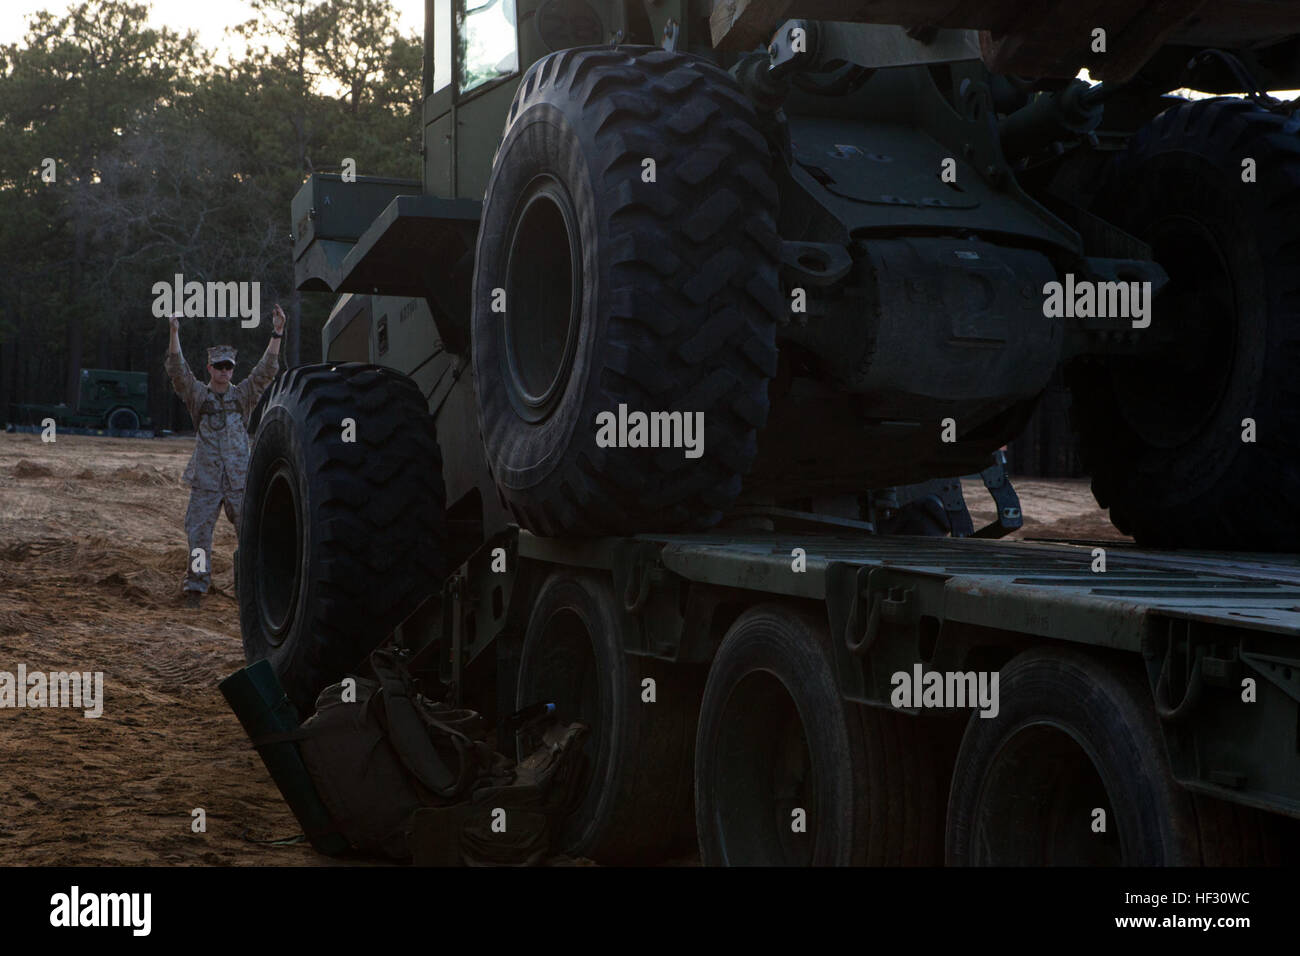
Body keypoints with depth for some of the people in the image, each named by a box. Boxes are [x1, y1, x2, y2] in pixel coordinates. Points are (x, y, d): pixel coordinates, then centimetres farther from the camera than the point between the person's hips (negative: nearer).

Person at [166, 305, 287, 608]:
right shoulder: (198, 395, 6)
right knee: (199, 537, -1)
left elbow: (266, 370, -3)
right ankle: (195, 589, 7)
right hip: (205, 482, -1)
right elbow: (177, 370, -8)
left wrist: (277, 333, -14)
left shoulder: (243, 395, 8)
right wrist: (174, 333, -21)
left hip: (240, 481, 1)